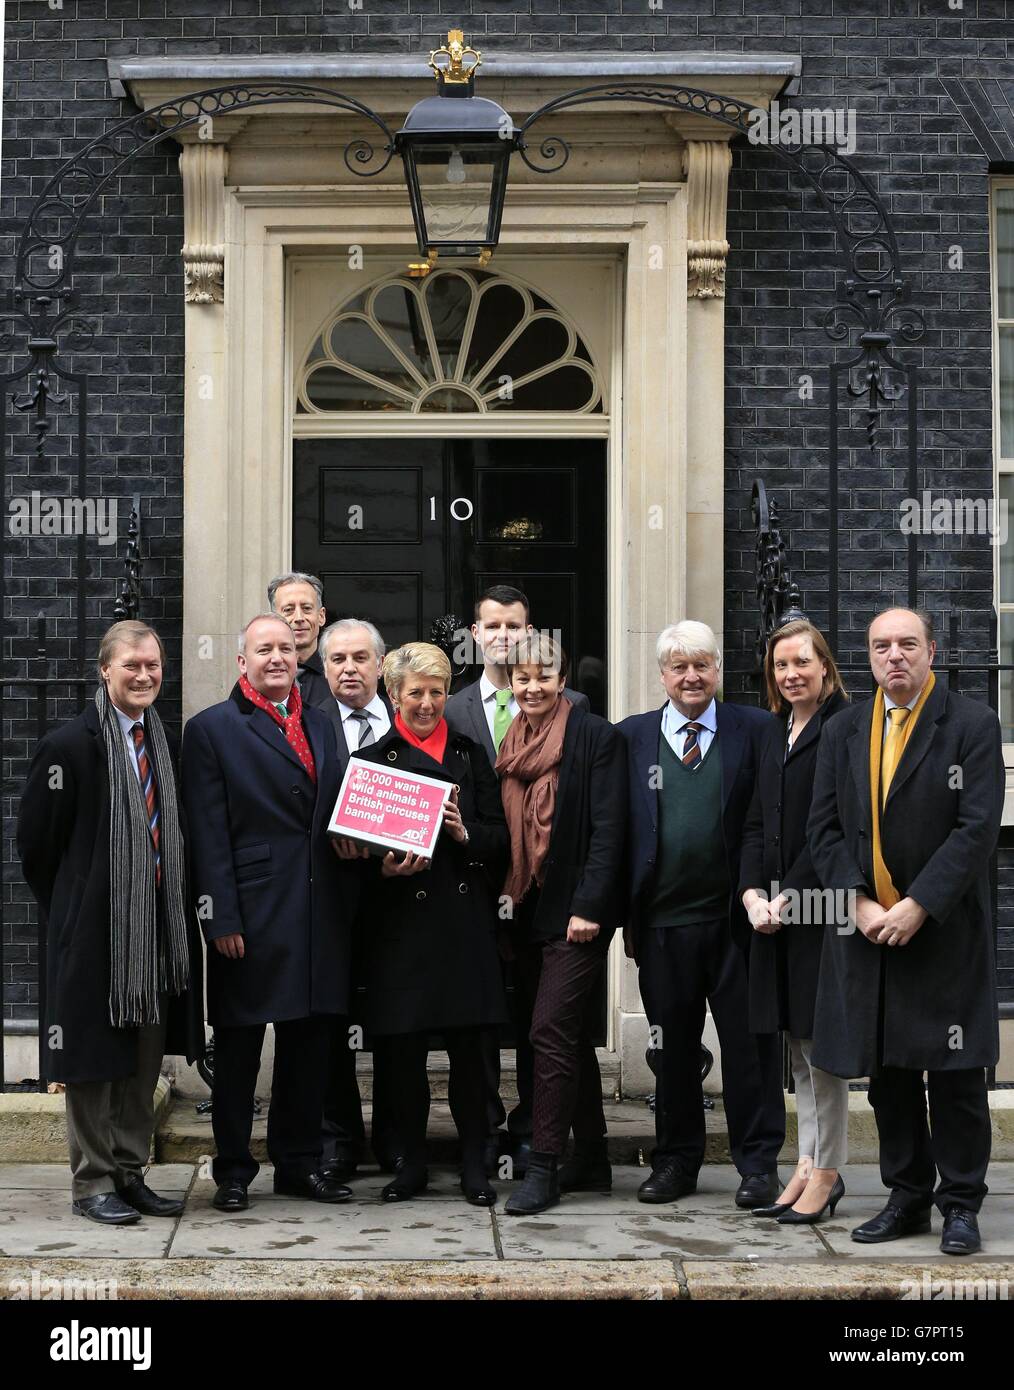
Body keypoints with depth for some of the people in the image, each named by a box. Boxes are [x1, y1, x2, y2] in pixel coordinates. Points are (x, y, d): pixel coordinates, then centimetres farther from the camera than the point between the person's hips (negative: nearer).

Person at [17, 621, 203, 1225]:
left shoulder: (169, 744, 9)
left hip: (158, 928, 6)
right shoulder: (69, 745, -9)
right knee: (92, 1059, 2)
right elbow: (36, 841, -5)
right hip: (94, 930, -6)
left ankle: (131, 1174, 22)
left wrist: (177, 907, 11)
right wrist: (70, 911, 0)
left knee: (146, 1059, 11)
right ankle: (93, 1182, 12)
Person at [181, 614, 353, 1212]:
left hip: (320, 911, 5)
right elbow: (210, 835, -8)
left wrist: (348, 906, 4)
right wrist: (222, 918, -13)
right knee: (239, 1046, 4)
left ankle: (301, 1162, 22)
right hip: (252, 913, -5)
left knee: (309, 1041, 11)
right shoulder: (213, 729, -2)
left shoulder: (321, 726, 15)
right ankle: (233, 1170, 14)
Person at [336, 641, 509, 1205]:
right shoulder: (373, 758, 5)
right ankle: (413, 1163, 15)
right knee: (405, 1051, 2)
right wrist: (386, 868, -16)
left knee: (469, 1047, 1)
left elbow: (500, 836, 8)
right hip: (402, 921, -1)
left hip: (466, 919, 1)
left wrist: (464, 833, -12)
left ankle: (474, 1163, 11)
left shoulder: (471, 755, 11)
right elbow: (355, 844, 3)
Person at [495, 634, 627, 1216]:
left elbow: (608, 828, -13)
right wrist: (506, 901, 7)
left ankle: (545, 1169, -7)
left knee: (552, 1031, -12)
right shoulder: (510, 744, 12)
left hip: (577, 911, -7)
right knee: (571, 1036, 13)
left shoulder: (596, 737, -8)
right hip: (528, 908, 7)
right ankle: (591, 1160, 21)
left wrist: (588, 906, -18)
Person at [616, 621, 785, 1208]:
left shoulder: (756, 730, 3)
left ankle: (759, 1163, 15)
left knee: (750, 1043, 4)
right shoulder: (631, 737, 7)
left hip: (737, 917, -1)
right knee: (673, 1045, 11)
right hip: (663, 920, 2)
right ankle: (676, 1161, 22)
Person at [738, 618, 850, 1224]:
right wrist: (753, 894, -1)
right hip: (776, 910, 7)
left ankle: (827, 1172, 7)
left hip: (823, 906, -7)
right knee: (799, 1044, 12)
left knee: (821, 1042, -2)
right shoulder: (774, 735, 15)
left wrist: (789, 896, -14)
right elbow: (758, 824, 14)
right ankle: (809, 1167, 20)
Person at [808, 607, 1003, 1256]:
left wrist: (919, 906, -16)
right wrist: (860, 903, -7)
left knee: (956, 1074, 1)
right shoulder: (844, 732, 10)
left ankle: (961, 1204, 12)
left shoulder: (972, 723, -3)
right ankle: (908, 1198, 20)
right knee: (887, 1074, 9)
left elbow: (978, 826, -10)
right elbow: (825, 829, 8)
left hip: (945, 930, -4)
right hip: (867, 931, 4)